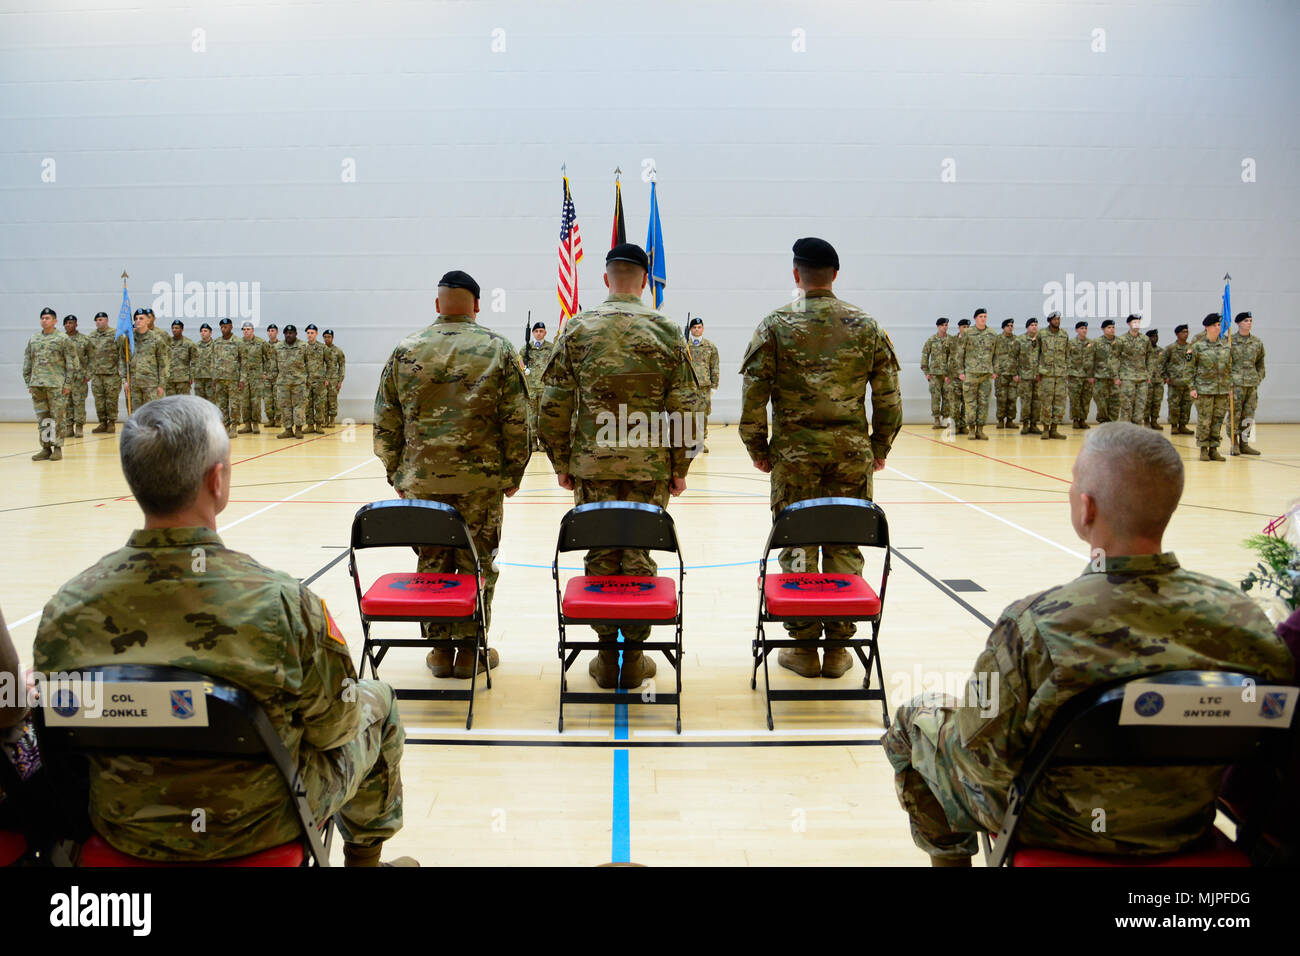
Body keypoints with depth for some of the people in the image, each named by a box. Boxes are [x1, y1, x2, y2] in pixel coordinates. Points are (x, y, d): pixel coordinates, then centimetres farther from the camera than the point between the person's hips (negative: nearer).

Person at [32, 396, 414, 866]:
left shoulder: (63, 611, -18)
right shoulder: (283, 604, -31)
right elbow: (333, 728, -17)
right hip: (262, 827, -4)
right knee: (378, 705, 22)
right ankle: (364, 854, 45)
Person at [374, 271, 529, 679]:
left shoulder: (406, 351, 4)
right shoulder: (498, 349, -1)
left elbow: (386, 423, 5)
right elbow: (516, 420, -4)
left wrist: (396, 475, 14)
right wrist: (513, 474, 5)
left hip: (421, 480, 2)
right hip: (481, 479, -1)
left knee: (431, 564, 11)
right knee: (476, 565, 8)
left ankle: (440, 648, 19)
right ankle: (471, 649, 15)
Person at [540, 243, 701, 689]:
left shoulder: (578, 329, 0)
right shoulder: (666, 332, -1)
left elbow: (553, 404, 0)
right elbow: (686, 407, -2)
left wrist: (560, 462, 9)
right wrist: (681, 466, 7)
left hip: (592, 465, 0)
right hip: (651, 467, 0)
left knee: (600, 558, 8)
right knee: (639, 558, 7)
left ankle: (607, 658, 16)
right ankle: (634, 656, 14)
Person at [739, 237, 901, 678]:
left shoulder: (776, 325, -3)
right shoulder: (866, 326, 3)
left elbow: (753, 394, -5)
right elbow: (889, 396, 4)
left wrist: (757, 448, 6)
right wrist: (880, 447, 15)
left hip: (794, 453, -2)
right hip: (852, 452, 2)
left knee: (797, 549, 7)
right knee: (844, 550, 9)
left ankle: (803, 647, 13)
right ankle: (838, 647, 16)